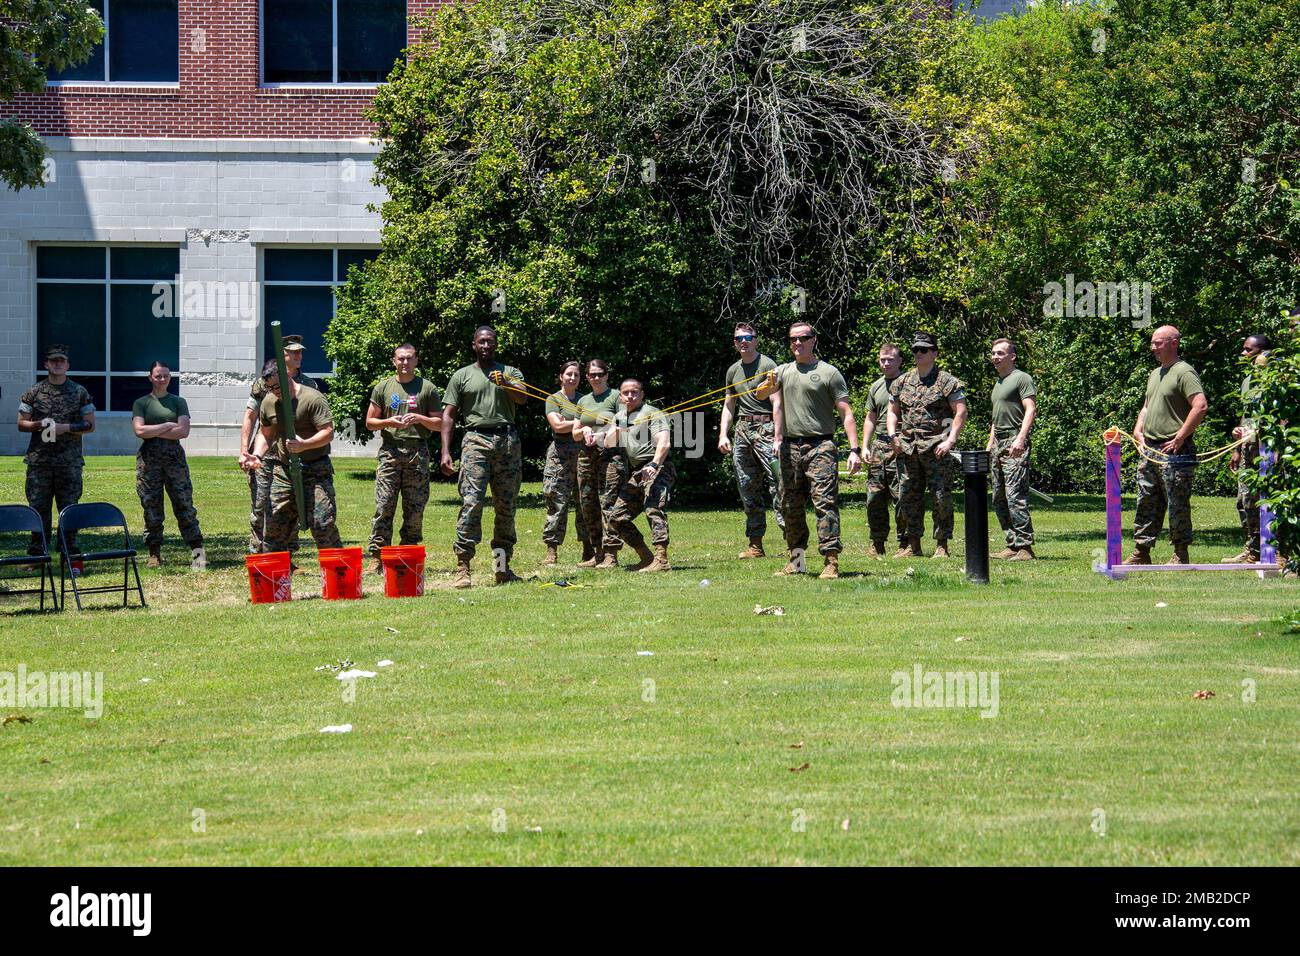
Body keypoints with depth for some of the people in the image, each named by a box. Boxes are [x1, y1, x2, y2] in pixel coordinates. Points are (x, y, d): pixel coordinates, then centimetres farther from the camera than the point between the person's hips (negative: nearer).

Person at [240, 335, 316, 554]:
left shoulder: (309, 385, 9)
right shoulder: (263, 382, 3)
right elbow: (250, 417, 4)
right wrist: (244, 451, -4)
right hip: (263, 456, -2)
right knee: (261, 506, -3)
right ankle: (255, 552, 4)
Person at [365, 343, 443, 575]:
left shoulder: (427, 388, 10)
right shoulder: (383, 388, 12)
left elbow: (439, 423, 10)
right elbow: (370, 422, 13)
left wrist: (419, 418, -8)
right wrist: (388, 422, -6)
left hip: (418, 453, 0)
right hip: (390, 451, 0)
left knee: (415, 509, 0)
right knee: (384, 506, -8)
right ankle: (378, 557, -8)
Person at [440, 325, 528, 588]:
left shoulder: (510, 373, 14)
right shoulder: (462, 376, 12)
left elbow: (523, 397, -6)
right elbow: (448, 415, 9)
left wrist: (505, 385, -28)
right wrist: (445, 452, -2)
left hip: (507, 441, 2)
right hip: (476, 441, -2)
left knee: (506, 506, 4)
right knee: (471, 502, -14)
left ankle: (503, 567, 11)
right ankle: (462, 568, -16)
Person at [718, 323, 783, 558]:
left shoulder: (767, 365, -3)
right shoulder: (733, 371, 18)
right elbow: (729, 406, 26)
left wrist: (778, 435, -19)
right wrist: (723, 435, 14)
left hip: (765, 427, -7)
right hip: (742, 430, 7)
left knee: (777, 482, -16)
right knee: (747, 488, 7)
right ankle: (755, 545, 11)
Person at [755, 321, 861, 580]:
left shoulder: (829, 372, 2)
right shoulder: (783, 372, 17)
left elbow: (846, 413, -2)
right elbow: (761, 395, 5)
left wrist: (854, 449, -12)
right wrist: (768, 386, -21)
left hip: (820, 447, -5)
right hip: (790, 448, 5)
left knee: (825, 502, -12)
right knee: (791, 506, 7)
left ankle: (831, 561, -15)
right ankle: (796, 560, 16)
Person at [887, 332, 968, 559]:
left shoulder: (946, 382, -2)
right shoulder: (902, 382, 14)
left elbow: (961, 413, -6)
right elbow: (893, 412, 21)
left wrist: (950, 441, -15)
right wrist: (893, 435, 3)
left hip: (936, 448, -5)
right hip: (908, 448, 5)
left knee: (941, 497, -6)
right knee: (909, 497, 6)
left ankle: (941, 546, 0)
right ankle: (913, 546, 12)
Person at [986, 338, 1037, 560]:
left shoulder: (1022, 378, -4)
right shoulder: (998, 383, 23)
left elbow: (1031, 410, -14)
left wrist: (1021, 439, -24)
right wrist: (990, 445, 23)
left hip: (1015, 444, -10)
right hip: (999, 445, 10)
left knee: (1015, 496, -15)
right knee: (999, 499, 8)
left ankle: (1025, 546, -16)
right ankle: (1012, 546, 11)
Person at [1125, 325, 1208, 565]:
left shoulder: (1184, 372, -10)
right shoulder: (1155, 374, 18)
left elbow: (1201, 406, -20)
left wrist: (1179, 438, -18)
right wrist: (1138, 433, 12)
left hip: (1174, 450, -9)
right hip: (1150, 449, 9)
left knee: (1177, 505, -3)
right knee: (1146, 503, 10)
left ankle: (1181, 556, 3)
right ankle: (1141, 553, 14)